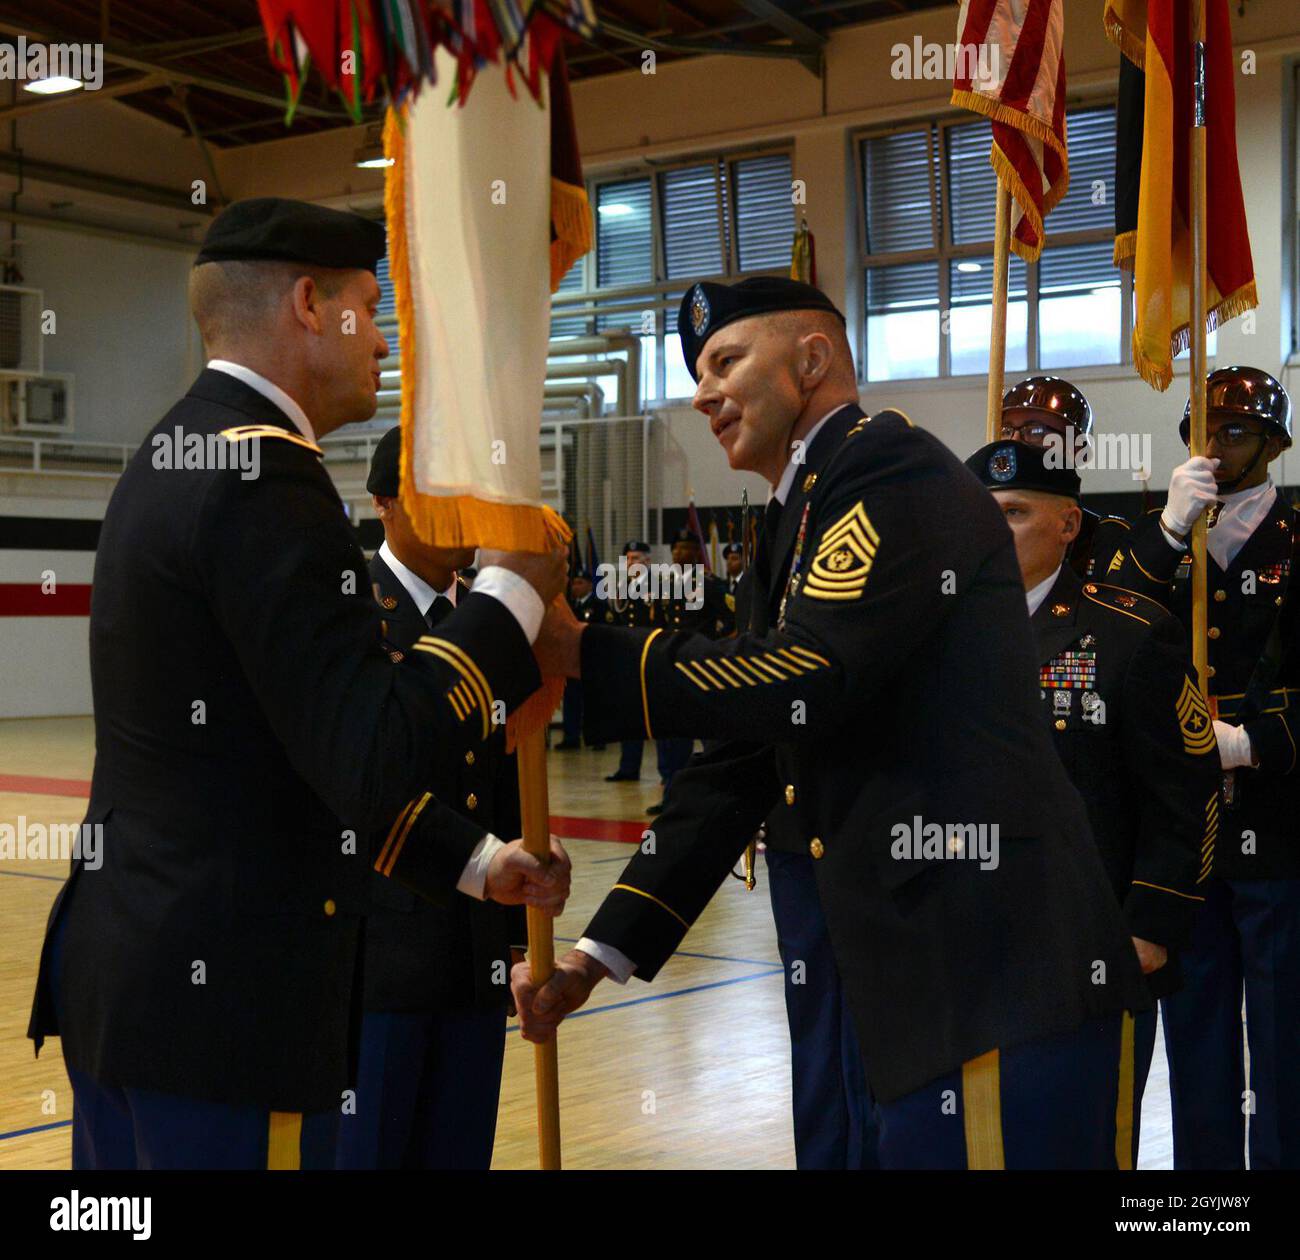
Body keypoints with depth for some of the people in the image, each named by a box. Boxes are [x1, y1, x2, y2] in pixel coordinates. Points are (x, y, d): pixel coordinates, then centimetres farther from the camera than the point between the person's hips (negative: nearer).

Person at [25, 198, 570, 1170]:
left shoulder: (176, 460, 13)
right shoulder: (264, 477, -18)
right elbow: (374, 765, -24)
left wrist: (473, 860, 15)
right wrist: (512, 594, -12)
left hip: (120, 971, 10)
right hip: (224, 996, -10)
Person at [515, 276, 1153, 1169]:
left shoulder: (895, 470, -7)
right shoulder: (795, 532, 22)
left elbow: (804, 680, -21)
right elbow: (741, 764, 20)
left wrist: (581, 651, -13)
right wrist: (600, 953, 14)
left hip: (1001, 965, -9)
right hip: (928, 972, 10)